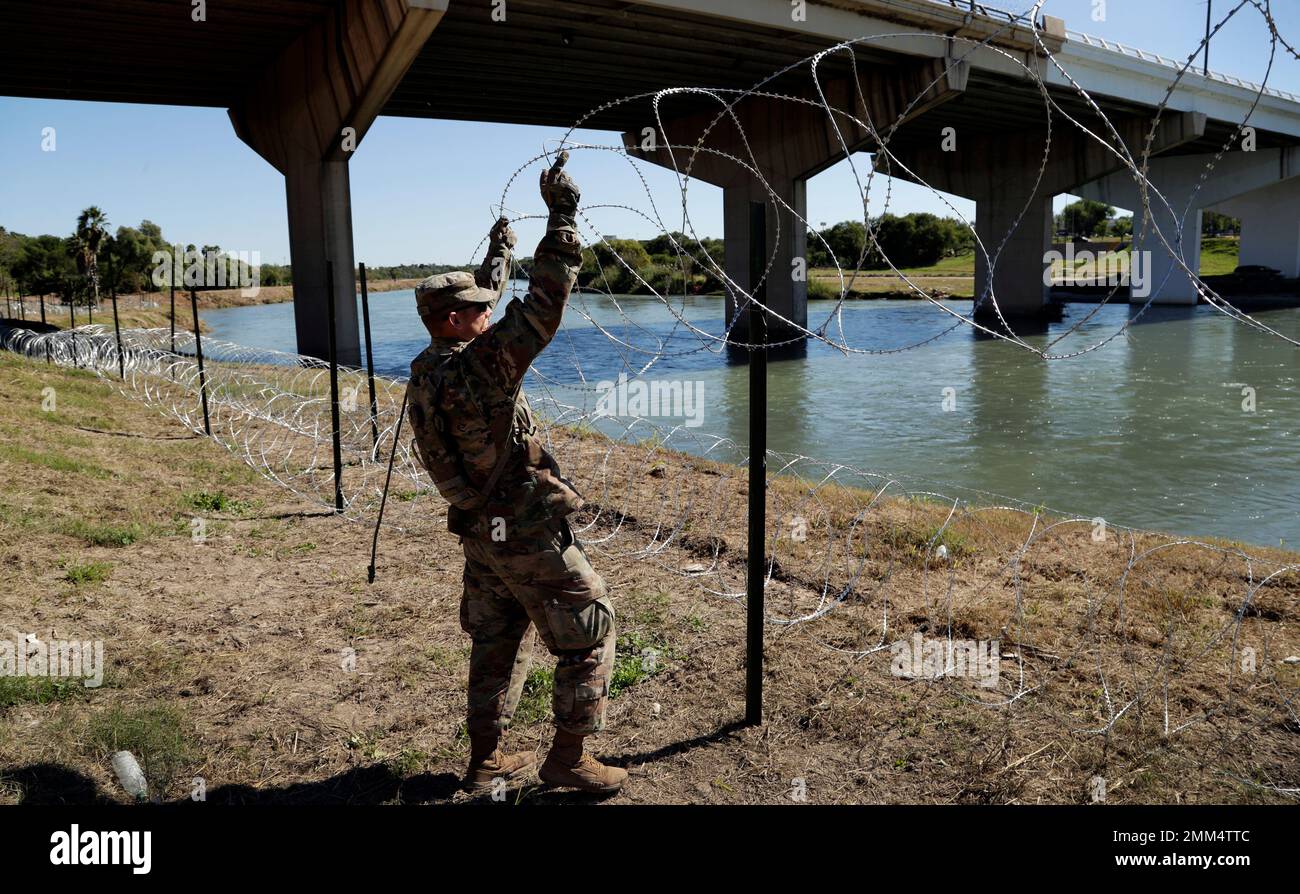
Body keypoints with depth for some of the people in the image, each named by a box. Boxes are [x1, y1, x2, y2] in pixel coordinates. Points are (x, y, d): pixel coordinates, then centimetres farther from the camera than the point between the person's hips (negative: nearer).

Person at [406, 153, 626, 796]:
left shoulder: (426, 369, 3)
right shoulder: (480, 366, -23)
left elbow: (481, 299, 19)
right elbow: (543, 303, -25)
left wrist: (499, 250, 31)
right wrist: (562, 213, -17)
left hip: (480, 532, 9)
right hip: (529, 534, -9)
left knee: (497, 643, 20)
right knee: (590, 634, 6)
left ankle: (486, 761, 29)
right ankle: (567, 758, 14)